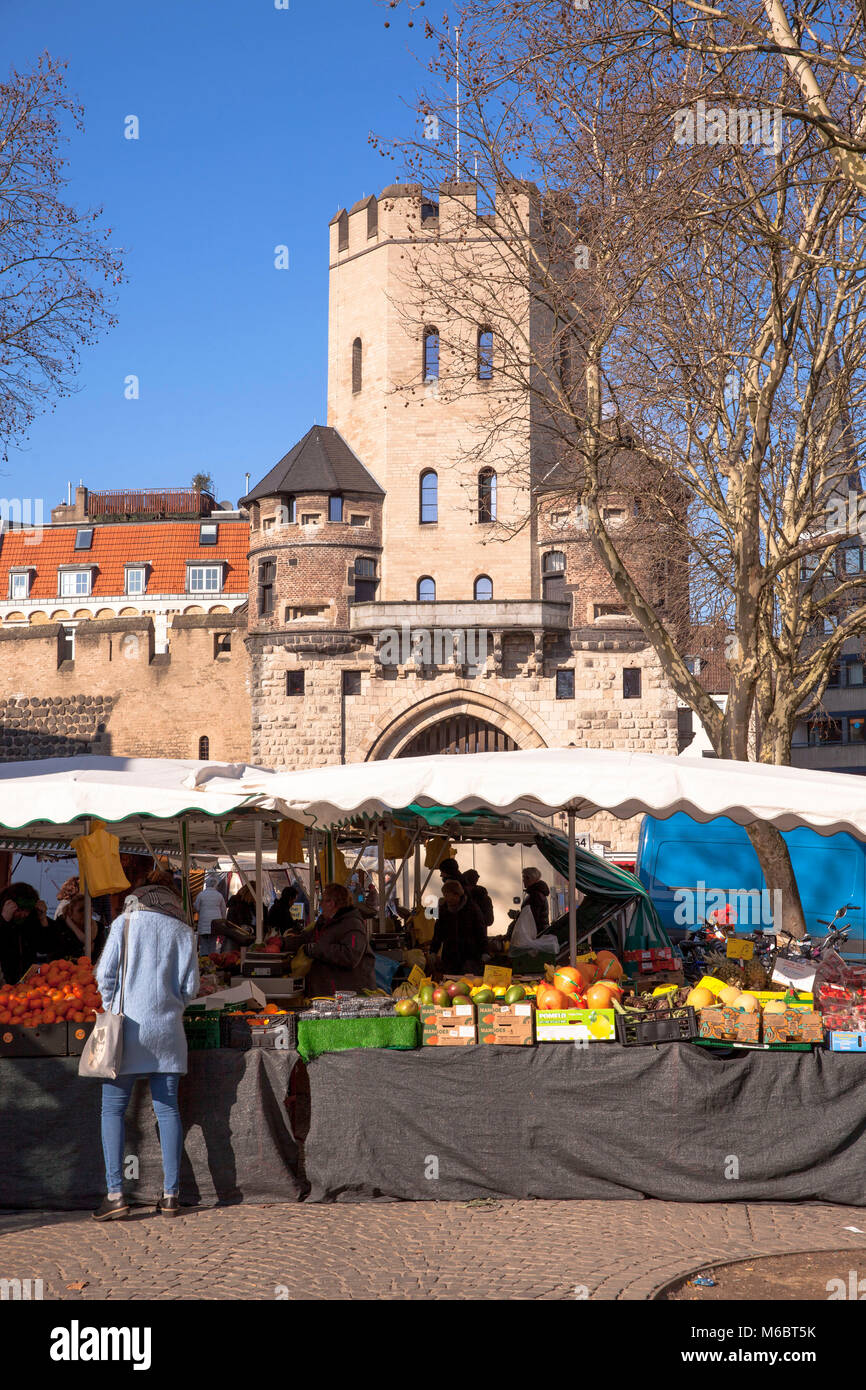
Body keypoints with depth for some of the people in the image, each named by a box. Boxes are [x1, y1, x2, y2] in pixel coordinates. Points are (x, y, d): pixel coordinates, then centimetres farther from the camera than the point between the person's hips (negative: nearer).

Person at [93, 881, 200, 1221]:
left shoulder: (126, 921, 4)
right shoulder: (184, 931, 10)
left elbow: (105, 973, -2)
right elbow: (190, 988, 6)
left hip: (128, 1026, -2)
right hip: (167, 1029, 3)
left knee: (113, 1109, 2)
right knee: (167, 1109, 6)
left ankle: (115, 1193, -6)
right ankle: (171, 1195, 5)